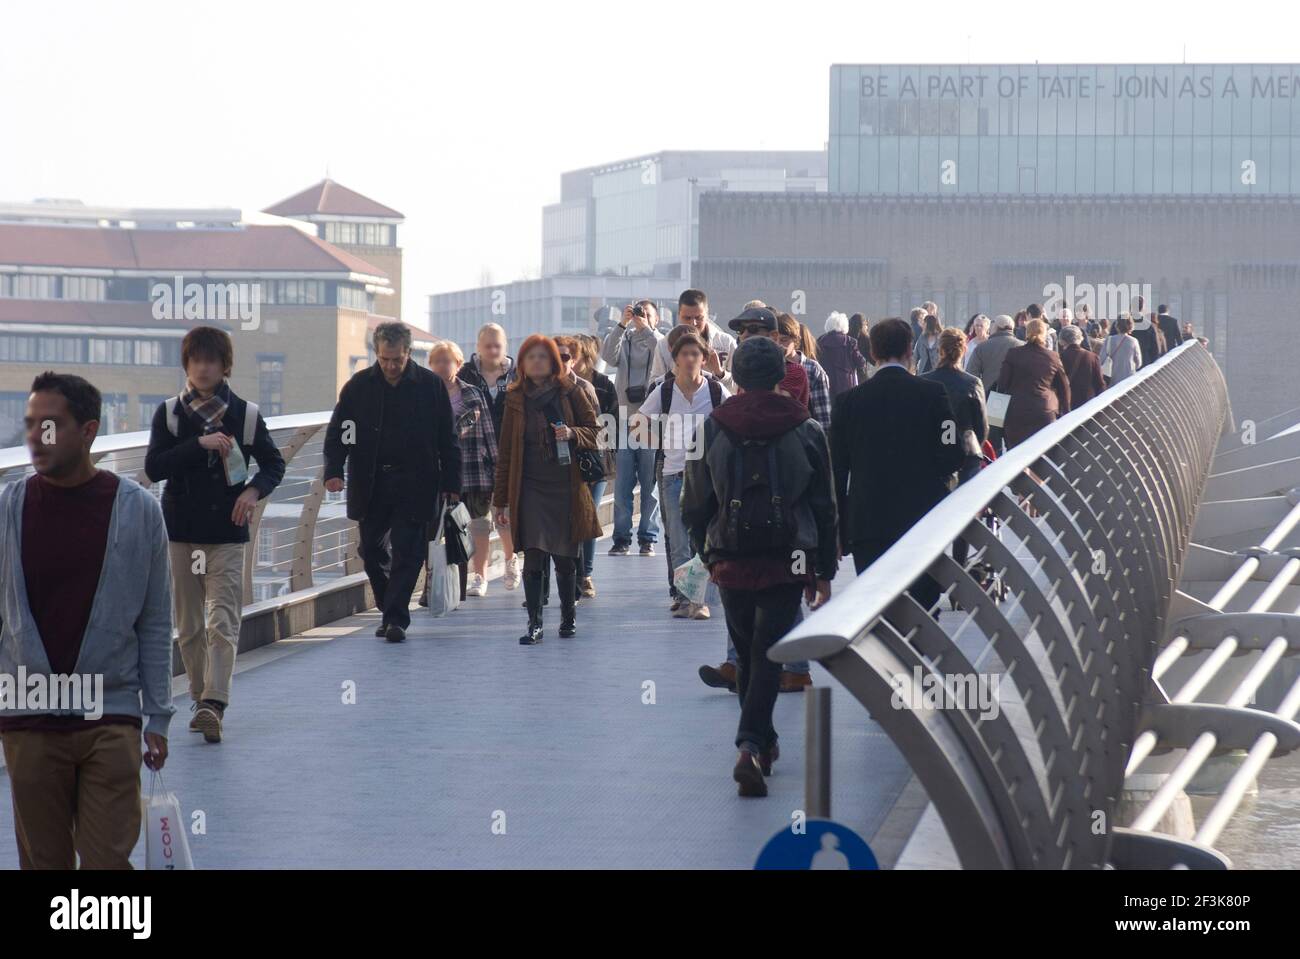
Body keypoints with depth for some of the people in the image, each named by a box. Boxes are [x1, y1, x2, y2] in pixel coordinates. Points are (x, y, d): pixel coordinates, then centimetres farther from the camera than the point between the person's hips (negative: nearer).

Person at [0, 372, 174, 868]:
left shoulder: (137, 510, -1)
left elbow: (155, 623, 4)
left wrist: (157, 717, 2)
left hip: (112, 719, -1)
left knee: (108, 859, -6)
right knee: (44, 861, 6)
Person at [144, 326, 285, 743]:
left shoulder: (245, 414, 1)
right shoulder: (169, 412, 2)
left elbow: (274, 463, 11)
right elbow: (153, 467, -8)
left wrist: (255, 490, -10)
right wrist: (199, 444, -19)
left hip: (227, 533, -2)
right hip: (180, 531, 2)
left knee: (223, 623, -13)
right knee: (189, 626, 8)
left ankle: (214, 704, -21)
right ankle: (201, 699, 19)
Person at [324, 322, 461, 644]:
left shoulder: (430, 385, -1)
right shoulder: (359, 385, 2)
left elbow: (447, 439, 2)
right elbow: (338, 431, 5)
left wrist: (451, 483, -2)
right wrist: (334, 470, -10)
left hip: (415, 485, -2)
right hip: (370, 484, 2)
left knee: (407, 553, -6)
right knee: (372, 551, 8)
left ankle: (396, 617, -3)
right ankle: (390, 611, 24)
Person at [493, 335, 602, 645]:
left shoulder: (570, 392, 4)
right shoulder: (515, 399, 8)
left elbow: (595, 432, 7)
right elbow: (506, 451, 10)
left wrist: (572, 433, -16)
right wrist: (501, 499, 7)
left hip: (566, 486, 0)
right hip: (530, 488, 0)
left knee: (565, 558, 6)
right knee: (533, 556, -11)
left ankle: (569, 616, 24)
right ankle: (534, 624, -8)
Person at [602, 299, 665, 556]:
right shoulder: (624, 341, 10)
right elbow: (608, 355, -10)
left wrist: (646, 330, -19)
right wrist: (622, 324, -17)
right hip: (625, 422, 2)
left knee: (650, 486, 3)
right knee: (622, 485, 1)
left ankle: (648, 538, 9)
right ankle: (622, 538, 6)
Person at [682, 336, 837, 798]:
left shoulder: (713, 429, 0)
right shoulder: (806, 430, 0)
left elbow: (696, 503, 3)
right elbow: (824, 507, 4)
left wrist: (706, 554, 17)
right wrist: (824, 573, 10)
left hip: (731, 564, 1)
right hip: (787, 564, -1)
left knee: (747, 656, 17)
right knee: (768, 656, -2)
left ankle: (763, 744, 28)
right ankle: (752, 746, -20)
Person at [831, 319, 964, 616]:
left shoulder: (849, 400, 1)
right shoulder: (932, 393, -4)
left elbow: (837, 469, 4)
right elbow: (952, 456, -6)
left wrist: (840, 530, 10)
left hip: (867, 524, 1)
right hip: (922, 518, -1)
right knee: (922, 608, 4)